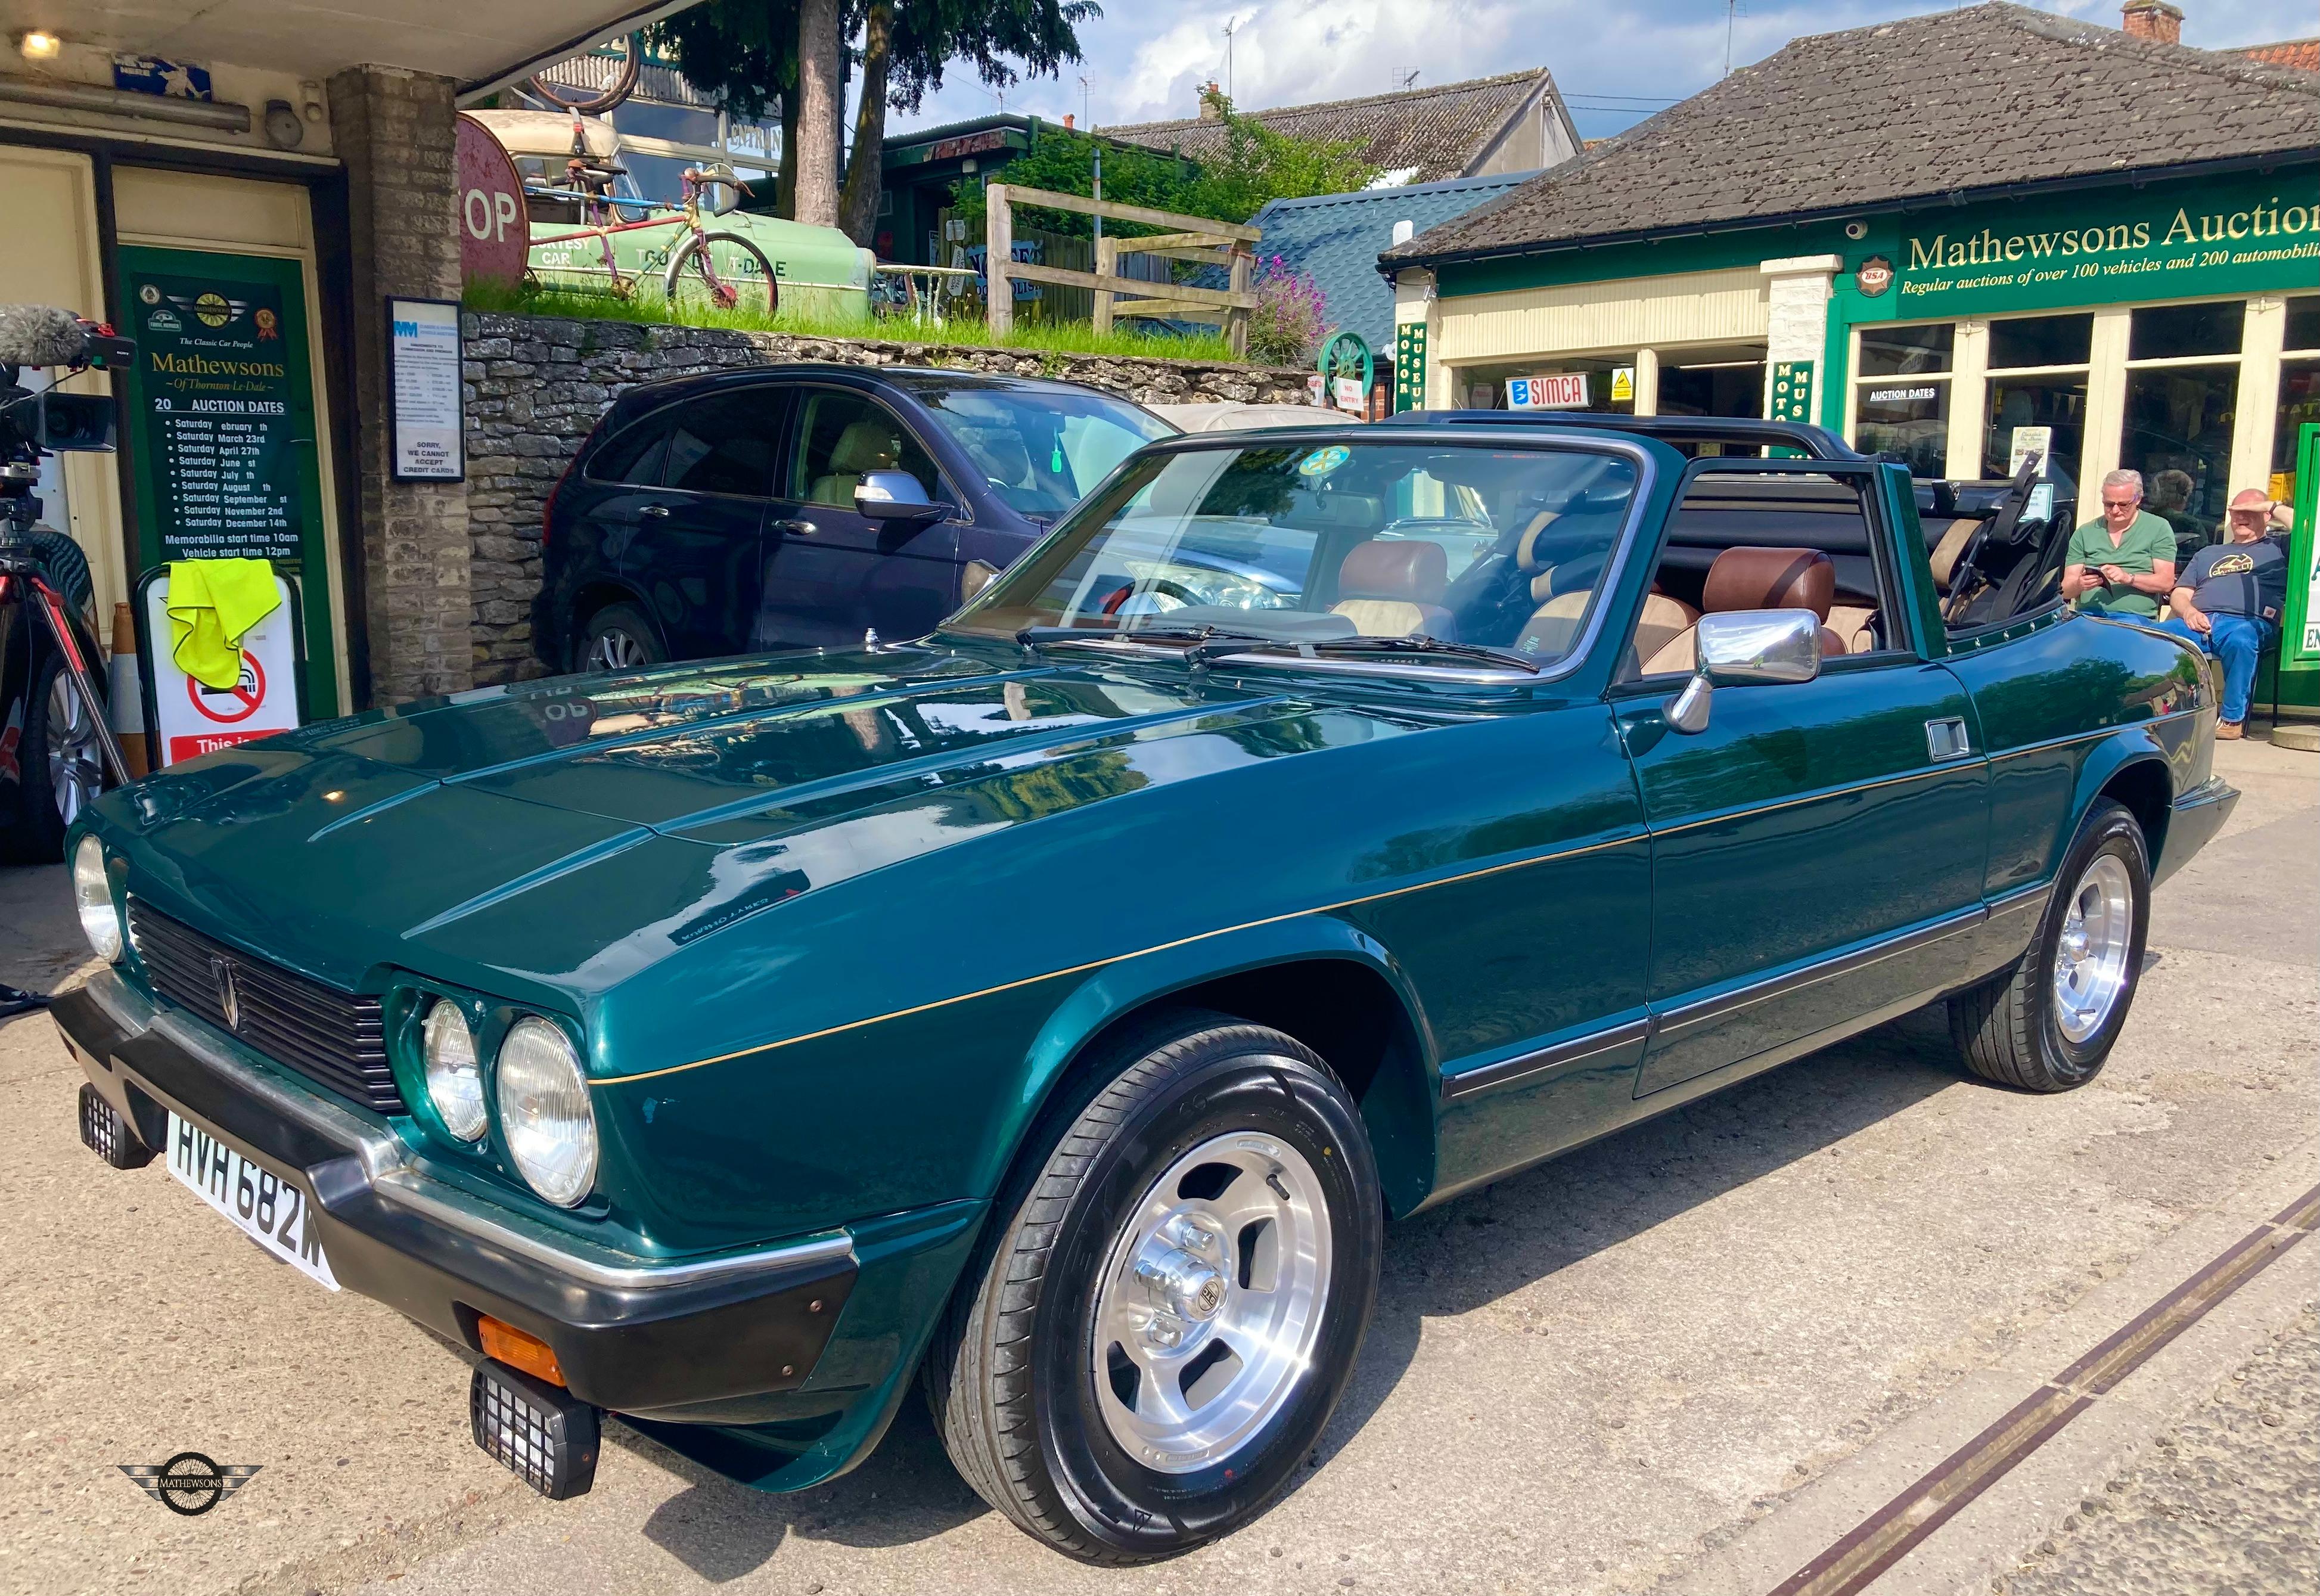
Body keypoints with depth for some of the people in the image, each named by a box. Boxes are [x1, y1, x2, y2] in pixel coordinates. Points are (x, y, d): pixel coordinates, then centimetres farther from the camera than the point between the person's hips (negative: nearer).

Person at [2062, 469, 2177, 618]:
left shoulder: (2158, 529, 10)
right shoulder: (2084, 533, 15)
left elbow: (2166, 583, 2)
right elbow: (2066, 591, 10)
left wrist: (2128, 578, -14)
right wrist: (2079, 585, -13)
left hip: (2136, 616, -2)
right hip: (2088, 615, 2)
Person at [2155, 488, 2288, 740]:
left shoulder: (2277, 547, 24)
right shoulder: (2208, 554, 36)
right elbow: (2179, 595, 25)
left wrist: (2273, 506, 10)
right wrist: (2189, 611, 1)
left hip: (2247, 623, -4)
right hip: (2197, 622, 4)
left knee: (2241, 640, -41)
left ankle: (2232, 719, -29)